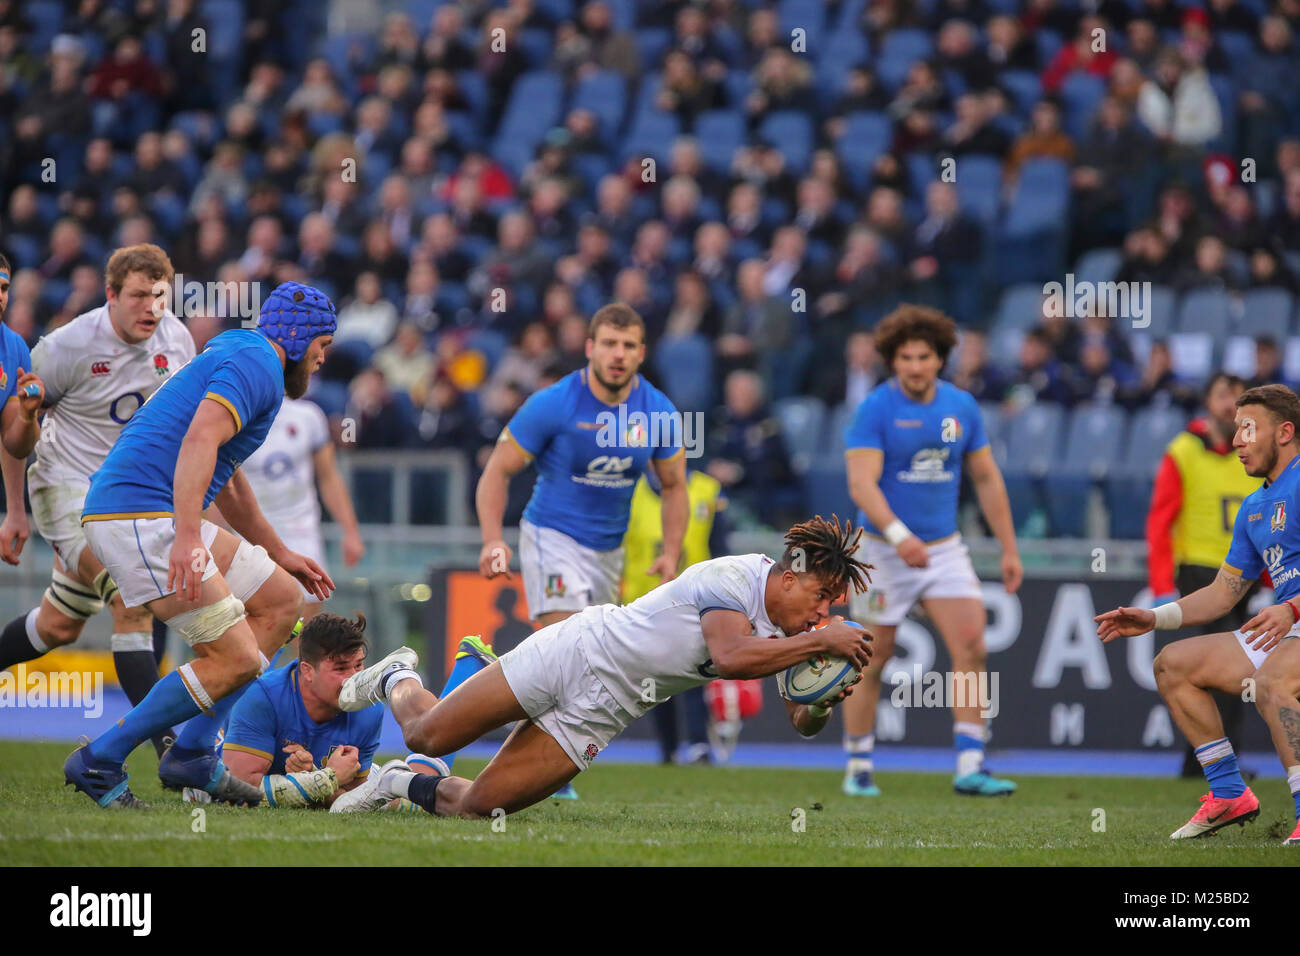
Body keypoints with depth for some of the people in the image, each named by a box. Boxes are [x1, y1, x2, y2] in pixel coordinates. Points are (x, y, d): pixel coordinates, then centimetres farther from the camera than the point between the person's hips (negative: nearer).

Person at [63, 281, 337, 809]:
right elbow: (200, 439, -24)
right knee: (237, 658, -14)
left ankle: (192, 754, 11)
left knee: (282, 600, 15)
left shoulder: (233, 359, 28)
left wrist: (280, 554, 47)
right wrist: (187, 538, -35)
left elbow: (226, 478, 41)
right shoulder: (257, 364, -6)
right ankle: (99, 762, -7)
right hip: (140, 518, -11)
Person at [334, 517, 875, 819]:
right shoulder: (733, 578, -25)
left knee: (475, 806, -2)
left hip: (598, 717, 6)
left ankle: (405, 786, 26)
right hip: (578, 652, -6)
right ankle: (398, 679, 34)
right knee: (427, 736, 0)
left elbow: (800, 721, -1)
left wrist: (822, 706, -24)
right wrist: (819, 642, -43)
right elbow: (730, 657, -44)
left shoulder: (784, 630, -2)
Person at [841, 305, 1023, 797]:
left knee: (971, 646, -11)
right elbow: (861, 483, -21)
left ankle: (970, 766, -10)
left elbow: (987, 479, 12)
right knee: (874, 659, 3)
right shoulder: (876, 409, -11)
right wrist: (898, 536, -35)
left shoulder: (962, 407, 3)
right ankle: (858, 769, 16)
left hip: (944, 548, 4)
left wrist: (1009, 549, 10)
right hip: (883, 549, -4)